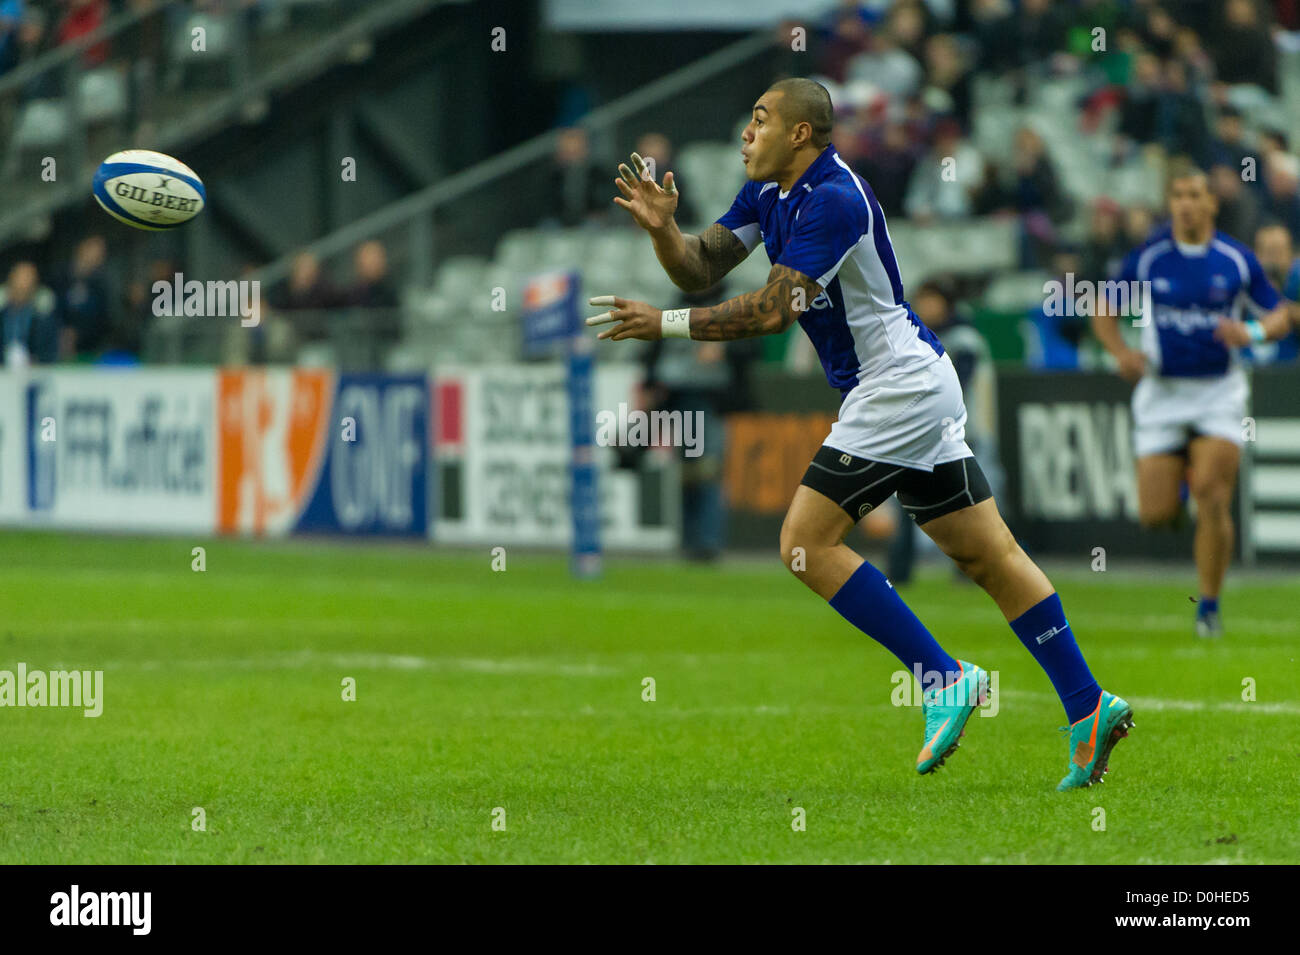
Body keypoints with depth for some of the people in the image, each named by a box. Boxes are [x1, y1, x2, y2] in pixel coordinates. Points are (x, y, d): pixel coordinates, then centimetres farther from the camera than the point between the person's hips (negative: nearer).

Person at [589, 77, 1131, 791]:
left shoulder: (833, 200, -20)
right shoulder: (767, 193, 10)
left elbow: (774, 310, -24)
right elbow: (700, 268, 10)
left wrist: (667, 324, -22)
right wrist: (663, 227, -10)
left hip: (898, 385, -10)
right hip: (910, 388, 10)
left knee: (807, 543, -12)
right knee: (987, 554, 8)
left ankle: (943, 678, -11)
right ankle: (1088, 708, 8)